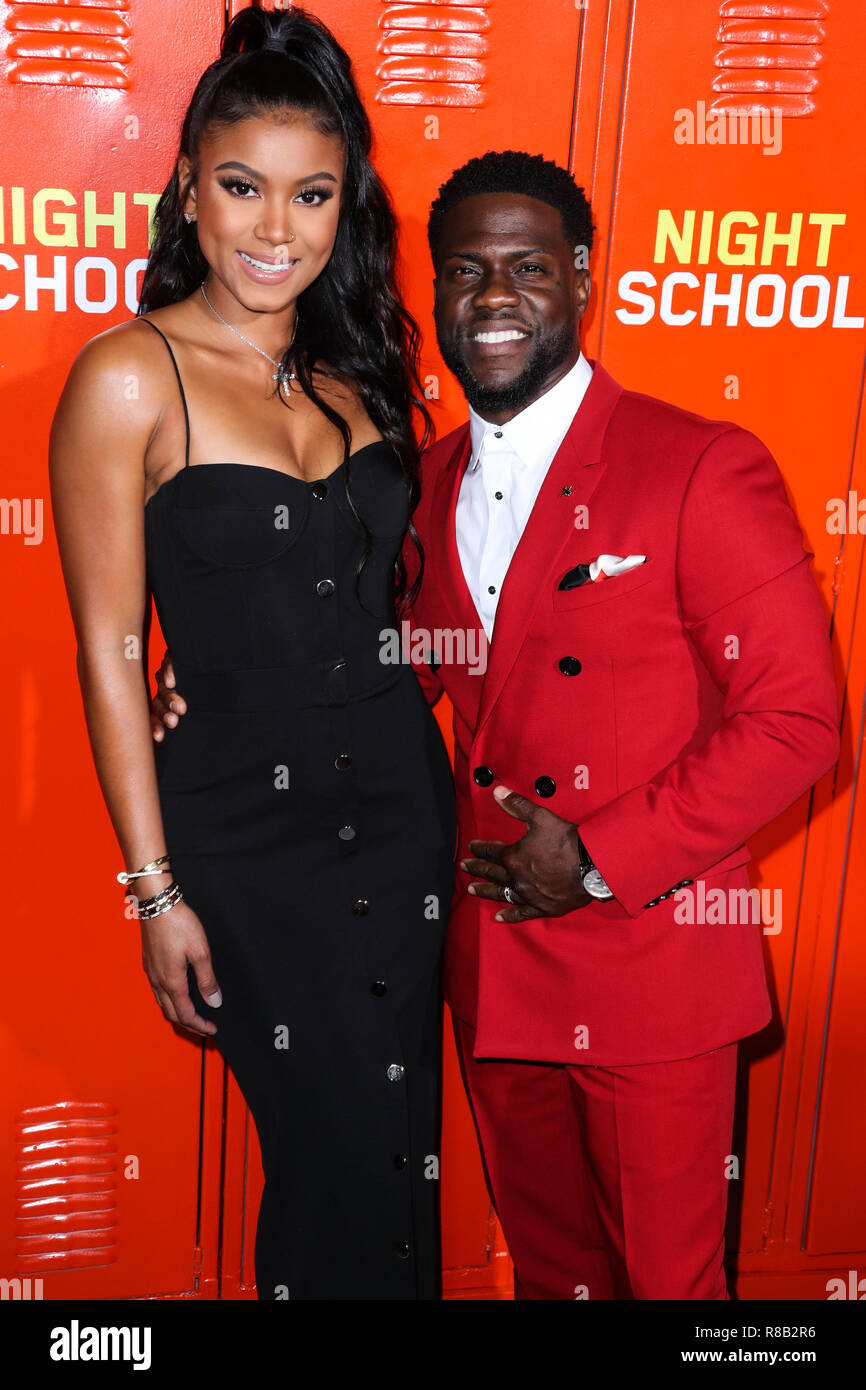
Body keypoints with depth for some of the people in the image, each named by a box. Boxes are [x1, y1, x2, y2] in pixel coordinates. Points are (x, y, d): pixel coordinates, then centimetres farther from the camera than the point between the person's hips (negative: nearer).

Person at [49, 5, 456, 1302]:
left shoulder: (357, 369, 6)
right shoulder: (129, 377, -10)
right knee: (348, 1162, 5)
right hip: (245, 828, -5)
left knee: (399, 1149, 15)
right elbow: (109, 653, -9)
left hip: (401, 798, 5)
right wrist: (156, 892, -9)